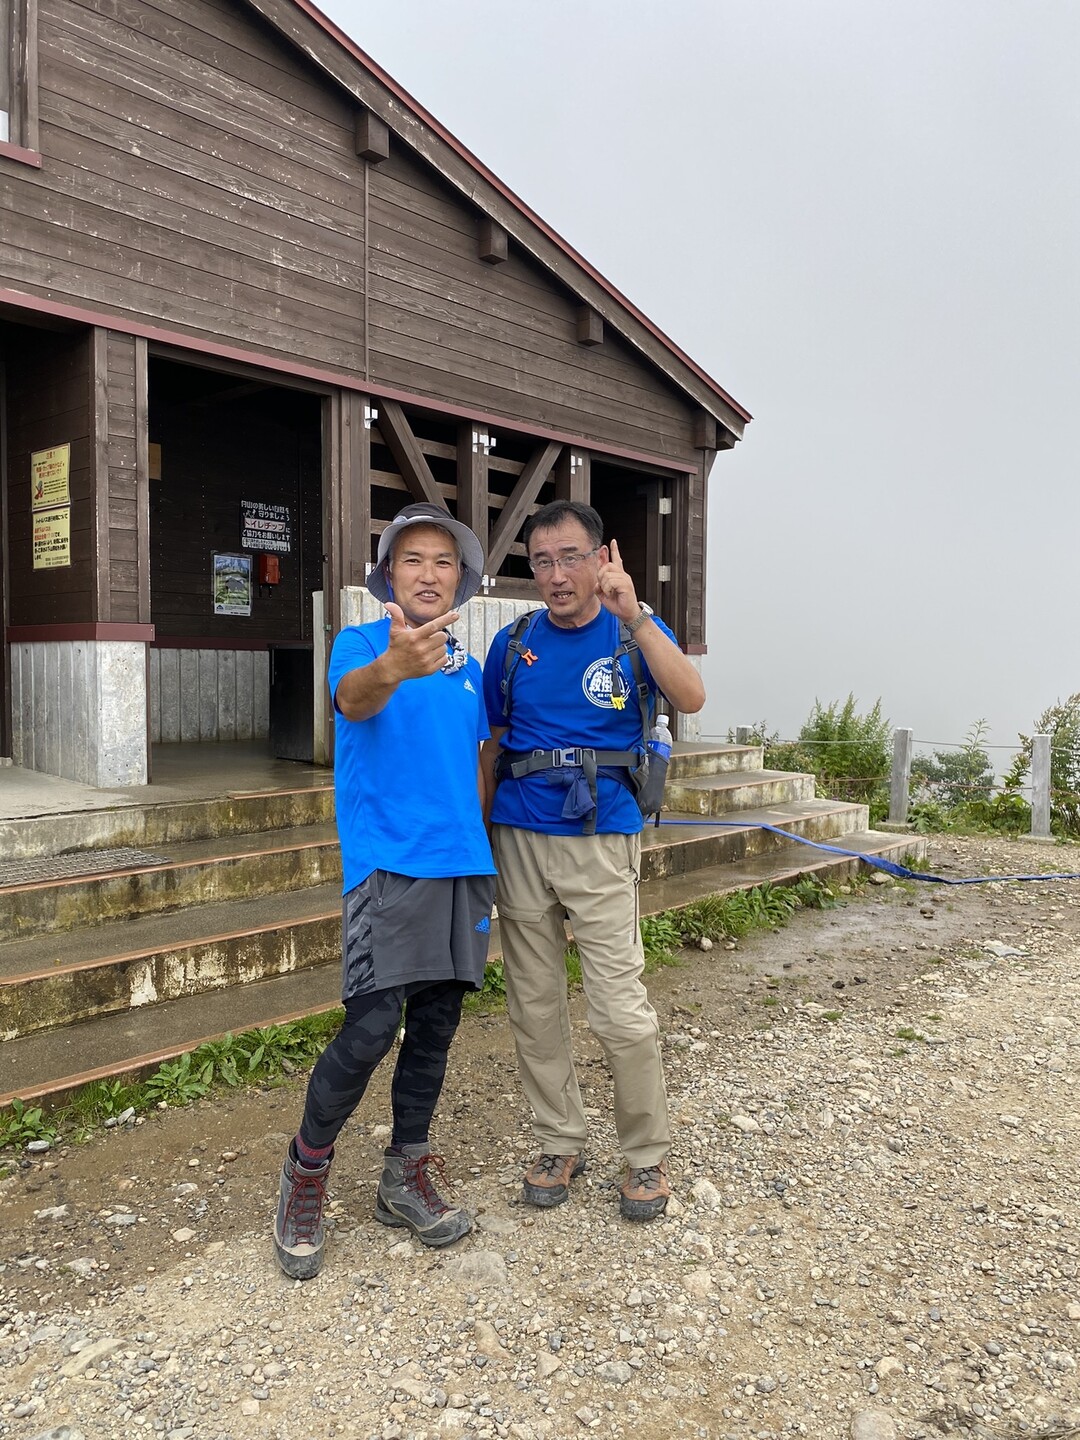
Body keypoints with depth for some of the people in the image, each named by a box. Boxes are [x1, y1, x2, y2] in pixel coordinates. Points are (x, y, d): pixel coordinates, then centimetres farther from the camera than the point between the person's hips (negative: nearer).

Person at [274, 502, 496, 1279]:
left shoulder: (467, 666, 14)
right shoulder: (361, 642, -3)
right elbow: (352, 696, -27)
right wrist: (392, 667, -49)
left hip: (462, 866, 6)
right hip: (388, 862, -6)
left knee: (436, 1024, 11)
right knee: (373, 1027, -12)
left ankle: (407, 1178, 26)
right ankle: (306, 1172, 12)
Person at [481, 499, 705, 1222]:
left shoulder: (636, 630, 0)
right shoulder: (514, 644, 7)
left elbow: (691, 699, -20)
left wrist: (634, 615, -30)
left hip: (601, 839, -3)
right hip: (519, 837, 4)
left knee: (622, 1010, -4)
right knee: (535, 1004, 10)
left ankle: (648, 1154, 19)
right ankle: (560, 1143, 29)